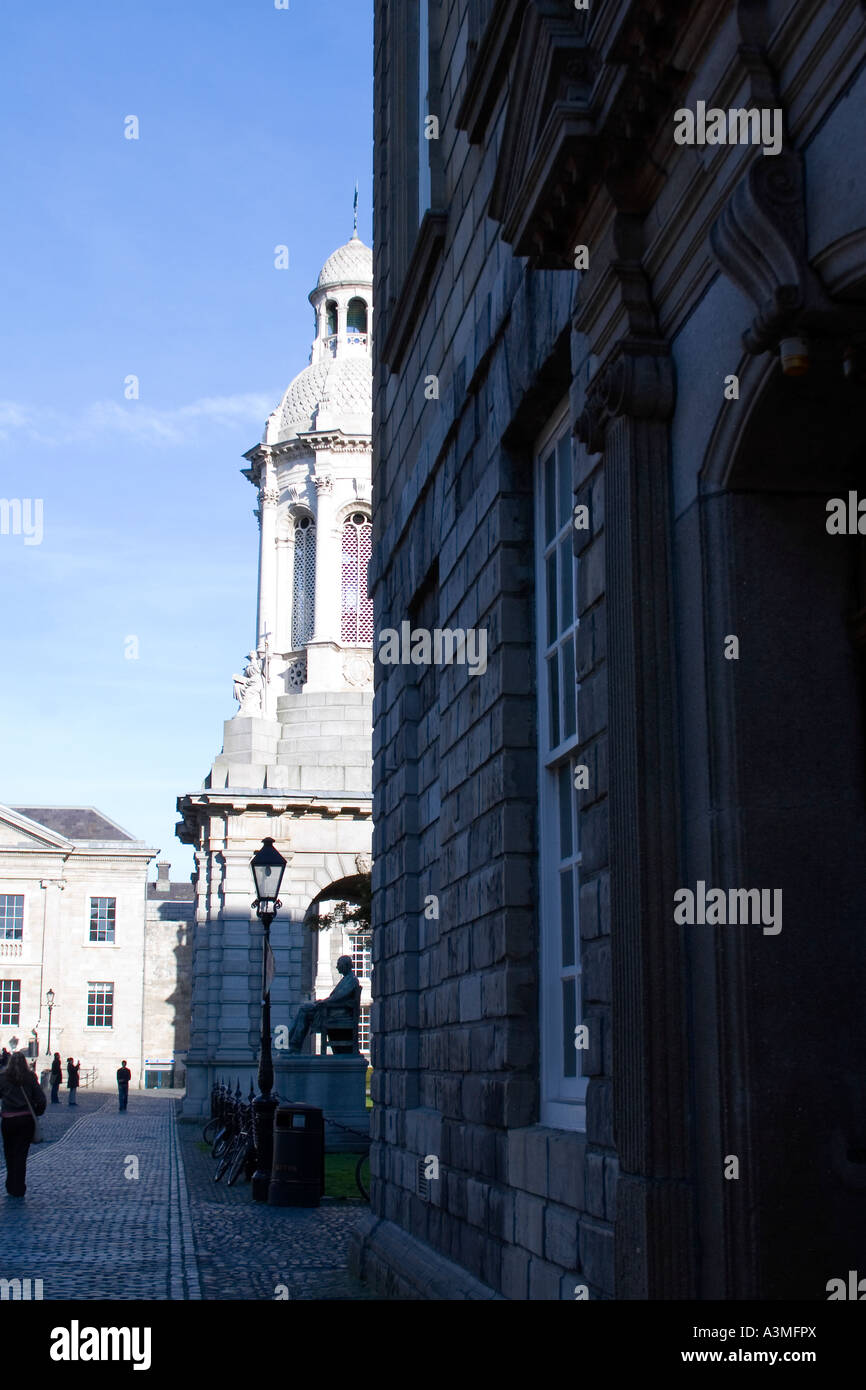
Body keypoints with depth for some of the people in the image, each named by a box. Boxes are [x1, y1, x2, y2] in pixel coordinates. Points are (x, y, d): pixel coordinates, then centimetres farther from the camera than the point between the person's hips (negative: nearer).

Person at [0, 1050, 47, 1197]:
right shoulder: (30, 1077, -1)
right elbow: (41, 1098, -2)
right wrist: (36, 1113, 12)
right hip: (27, 1119, 1)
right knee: (21, 1153, 6)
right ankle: (18, 1189, 4)